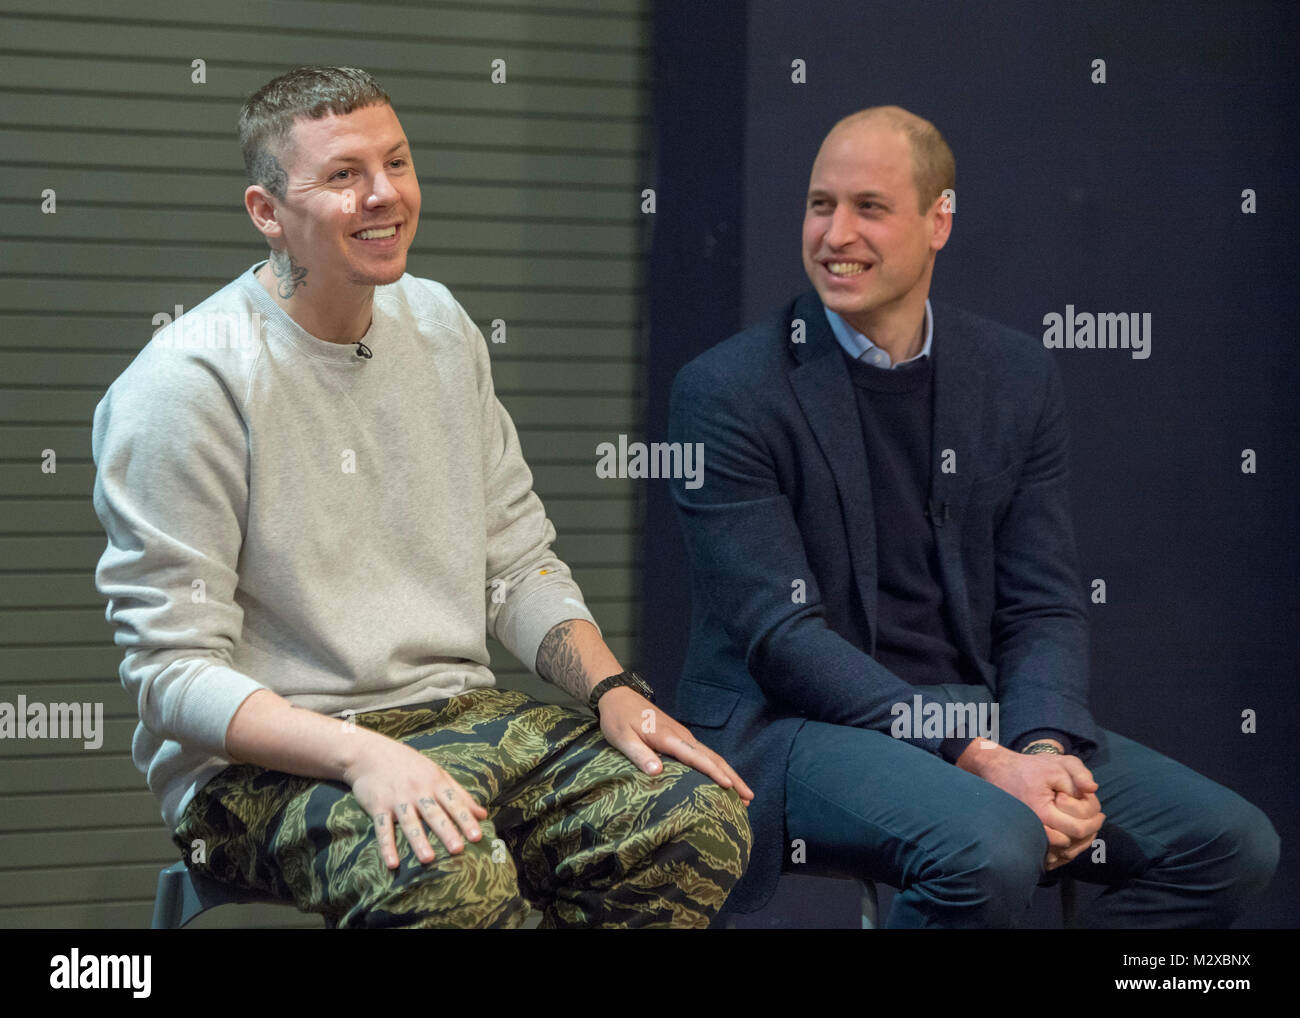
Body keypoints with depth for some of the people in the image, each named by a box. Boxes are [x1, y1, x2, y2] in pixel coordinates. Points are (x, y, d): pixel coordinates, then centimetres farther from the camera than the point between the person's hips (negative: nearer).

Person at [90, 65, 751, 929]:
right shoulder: (187, 382, -11)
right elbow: (173, 669, -14)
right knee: (449, 874, -39)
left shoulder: (439, 325, 12)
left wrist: (614, 690, -1)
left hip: (459, 715, 7)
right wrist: (361, 755, -28)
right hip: (262, 761, -7)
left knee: (703, 819, -18)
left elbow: (519, 561, 19)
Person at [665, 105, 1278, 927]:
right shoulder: (725, 391, -7)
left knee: (1236, 843, -10)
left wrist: (1044, 748, -16)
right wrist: (977, 760, -23)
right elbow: (780, 634, -13)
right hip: (795, 729, -5)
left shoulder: (1019, 376, 8)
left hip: (988, 723, 6)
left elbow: (1047, 606, 7)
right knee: (990, 848, -35)